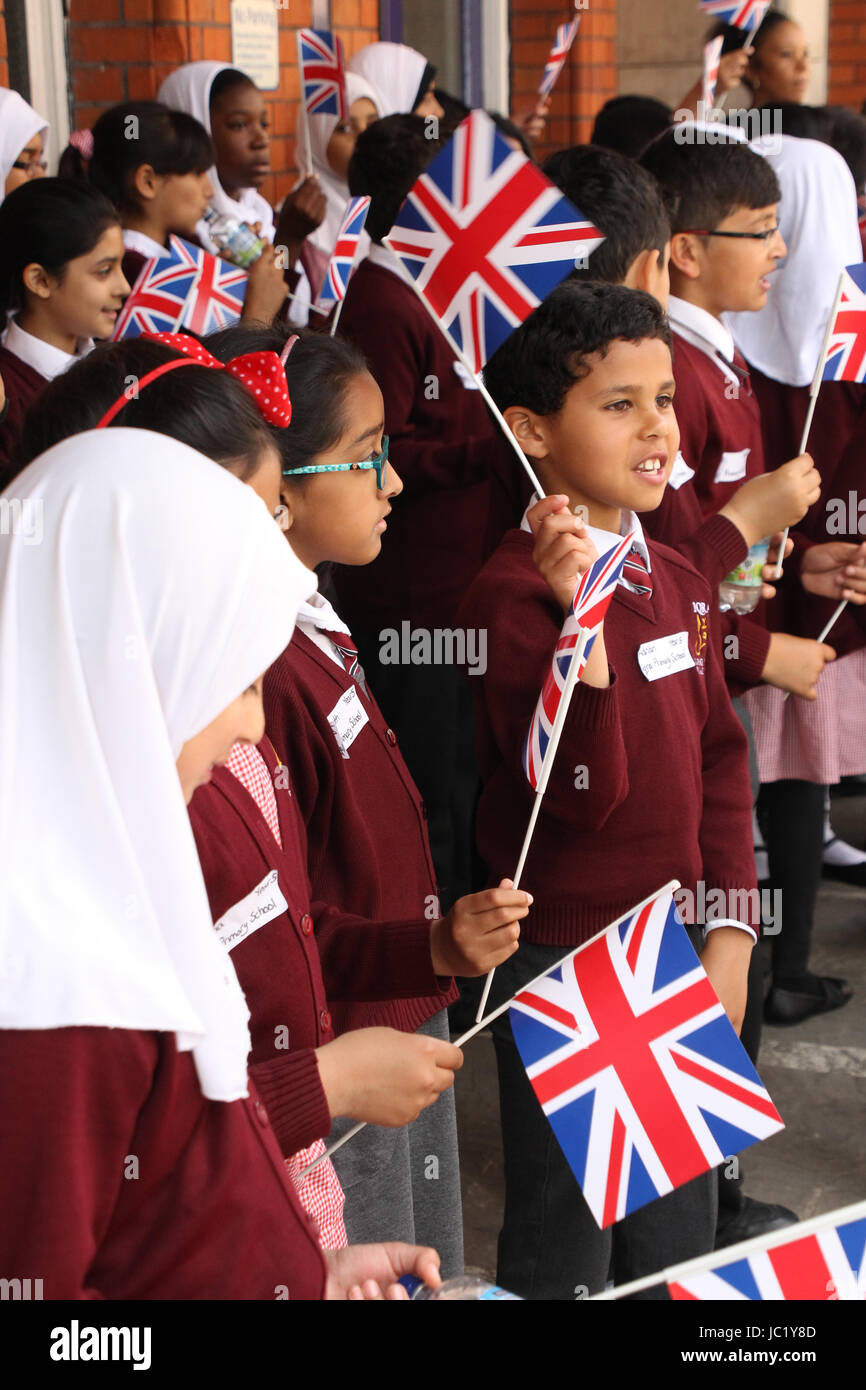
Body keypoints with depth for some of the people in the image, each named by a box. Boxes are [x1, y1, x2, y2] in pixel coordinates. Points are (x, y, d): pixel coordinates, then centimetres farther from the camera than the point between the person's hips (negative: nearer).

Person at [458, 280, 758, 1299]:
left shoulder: (676, 579, 7)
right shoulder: (514, 591, -17)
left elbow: (718, 760, 11)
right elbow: (581, 794, -24)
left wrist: (729, 935, 3)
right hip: (566, 965, -7)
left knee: (678, 1237, 19)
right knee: (565, 1250, 8)